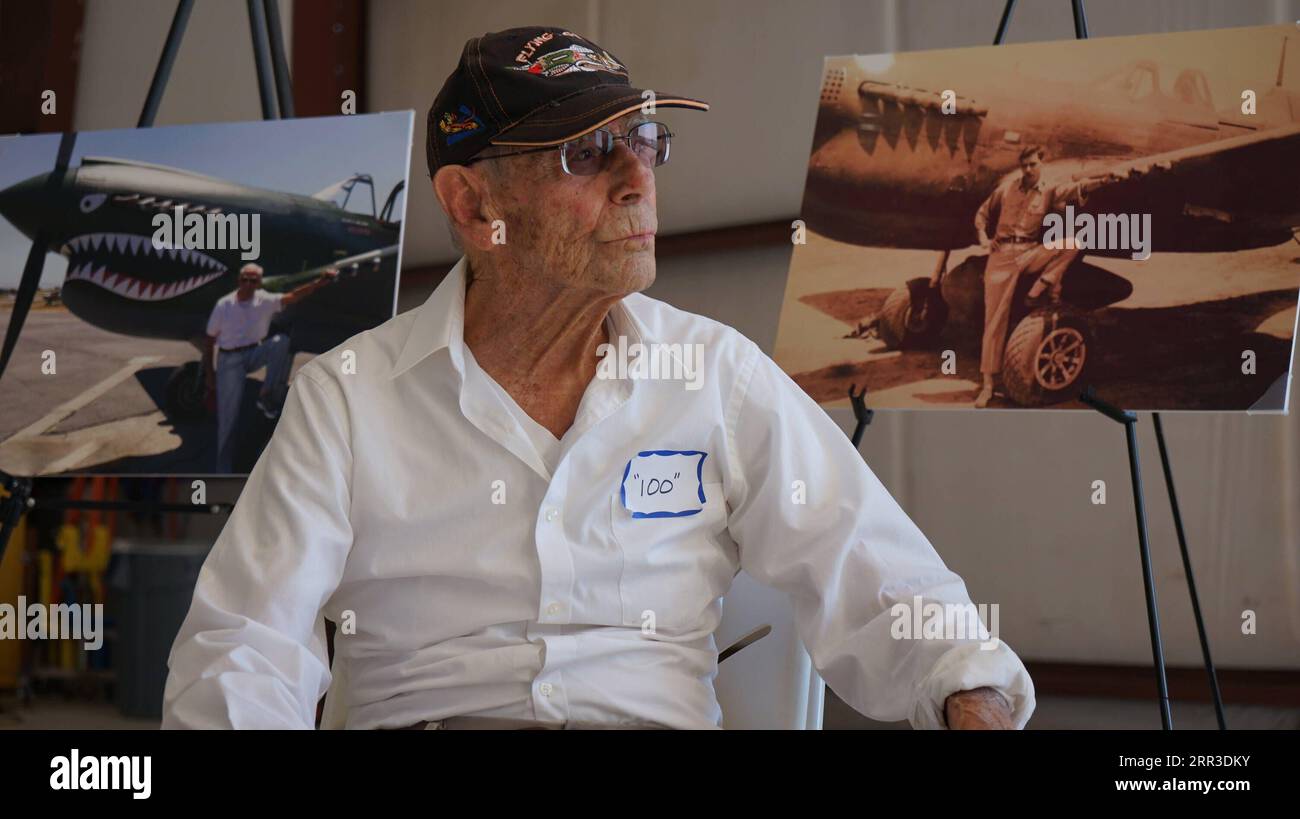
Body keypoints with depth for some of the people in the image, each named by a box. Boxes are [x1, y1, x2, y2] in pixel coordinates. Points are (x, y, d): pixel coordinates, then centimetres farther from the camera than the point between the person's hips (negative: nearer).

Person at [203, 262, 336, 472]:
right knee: (227, 419, -5)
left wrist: (320, 282, -32)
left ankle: (268, 398, -17)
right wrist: (208, 372, -3)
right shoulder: (224, 305, -10)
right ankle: (224, 472, 4)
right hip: (229, 360, -2)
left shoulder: (265, 301, -6)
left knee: (282, 341, -28)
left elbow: (292, 297, -18)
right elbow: (209, 339, -2)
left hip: (255, 353, 2)